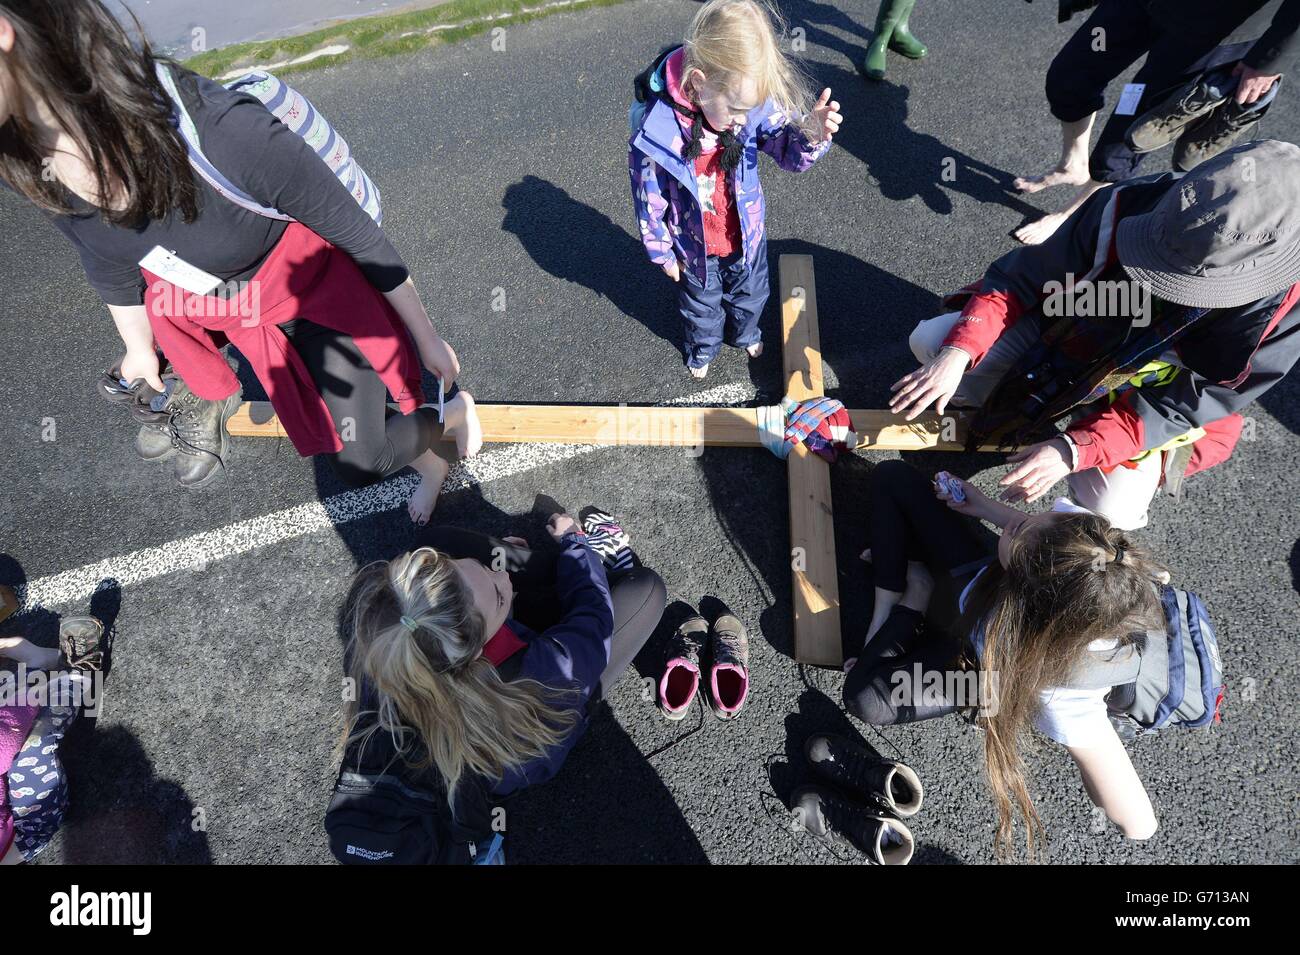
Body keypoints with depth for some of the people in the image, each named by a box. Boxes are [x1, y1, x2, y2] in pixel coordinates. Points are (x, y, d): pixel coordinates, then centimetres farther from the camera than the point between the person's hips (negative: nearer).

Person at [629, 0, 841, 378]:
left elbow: (789, 152, -15)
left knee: (750, 294, 28)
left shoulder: (747, 99, -21)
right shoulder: (653, 126, -31)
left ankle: (745, 333, 62)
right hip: (694, 248, -3)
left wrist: (811, 134, -39)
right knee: (702, 306, 24)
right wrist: (662, 252, -6)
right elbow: (649, 198, -17)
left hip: (746, 235, 3)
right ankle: (702, 348, 56)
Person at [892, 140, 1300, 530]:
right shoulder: (1125, 209, -29)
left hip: (1139, 396, -1)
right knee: (930, 341, -15)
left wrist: (1074, 450, -35)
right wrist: (959, 353, -36)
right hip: (1064, 329, 2)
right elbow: (1021, 278, -20)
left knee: (1110, 507, -20)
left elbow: (1179, 405, -22)